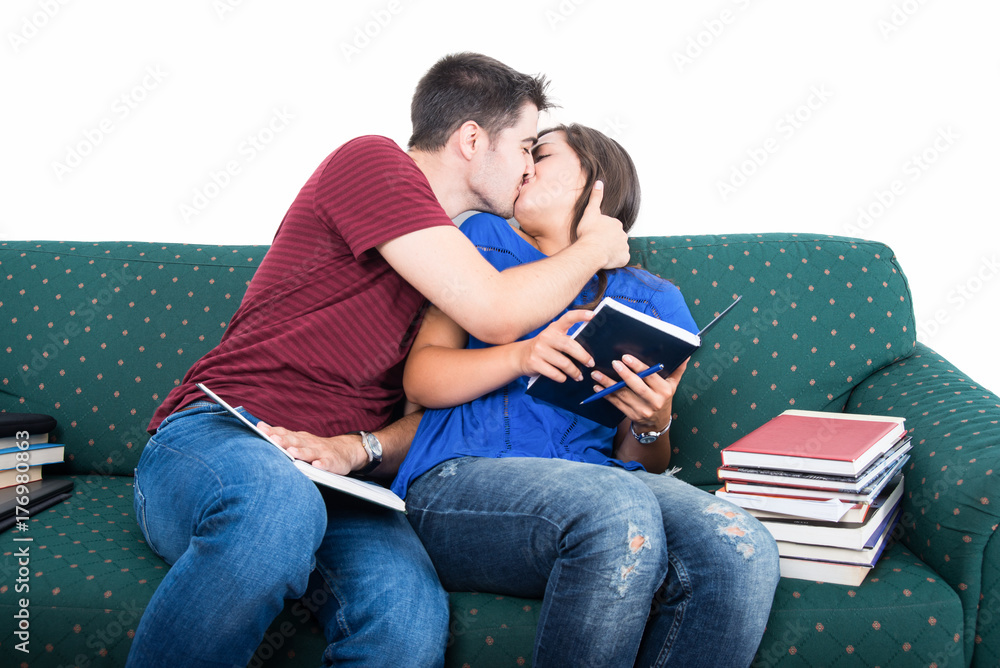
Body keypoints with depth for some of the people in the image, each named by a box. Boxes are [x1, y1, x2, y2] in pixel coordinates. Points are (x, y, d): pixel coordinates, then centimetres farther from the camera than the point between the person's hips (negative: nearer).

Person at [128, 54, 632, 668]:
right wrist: (594, 248, 5)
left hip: (336, 488, 5)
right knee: (277, 509, -42)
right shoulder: (371, 162, -3)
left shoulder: (459, 257, 21)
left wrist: (356, 449, -8)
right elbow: (497, 316, -13)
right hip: (214, 436, -5)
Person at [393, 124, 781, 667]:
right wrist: (522, 356, -12)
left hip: (601, 483, 3)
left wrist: (653, 423, -6)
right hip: (461, 479, -2)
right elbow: (419, 377, 6)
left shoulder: (655, 301, 21)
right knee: (622, 512, -36)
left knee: (743, 552, -29)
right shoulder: (487, 240, 18)